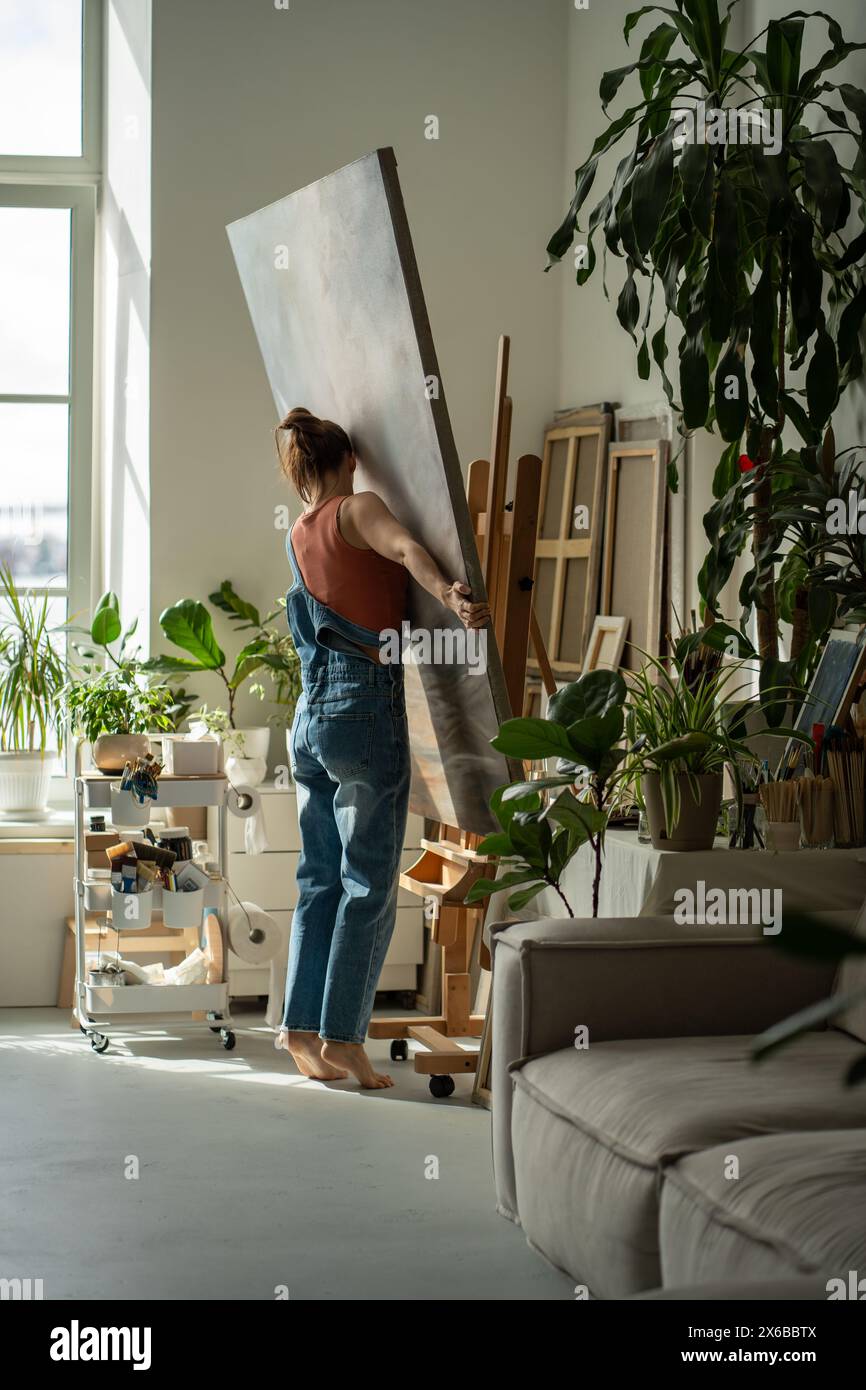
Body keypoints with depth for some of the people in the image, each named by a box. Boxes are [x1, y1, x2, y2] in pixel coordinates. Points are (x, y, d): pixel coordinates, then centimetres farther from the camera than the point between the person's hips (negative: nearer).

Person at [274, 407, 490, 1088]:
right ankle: (342, 1034, -2)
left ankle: (302, 1026, 12)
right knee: (369, 882, -2)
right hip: (366, 707, -7)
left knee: (321, 877, 13)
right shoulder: (357, 509, -6)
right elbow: (404, 548, -27)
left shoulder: (298, 536, 15)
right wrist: (449, 593, -44)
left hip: (311, 713, 8)